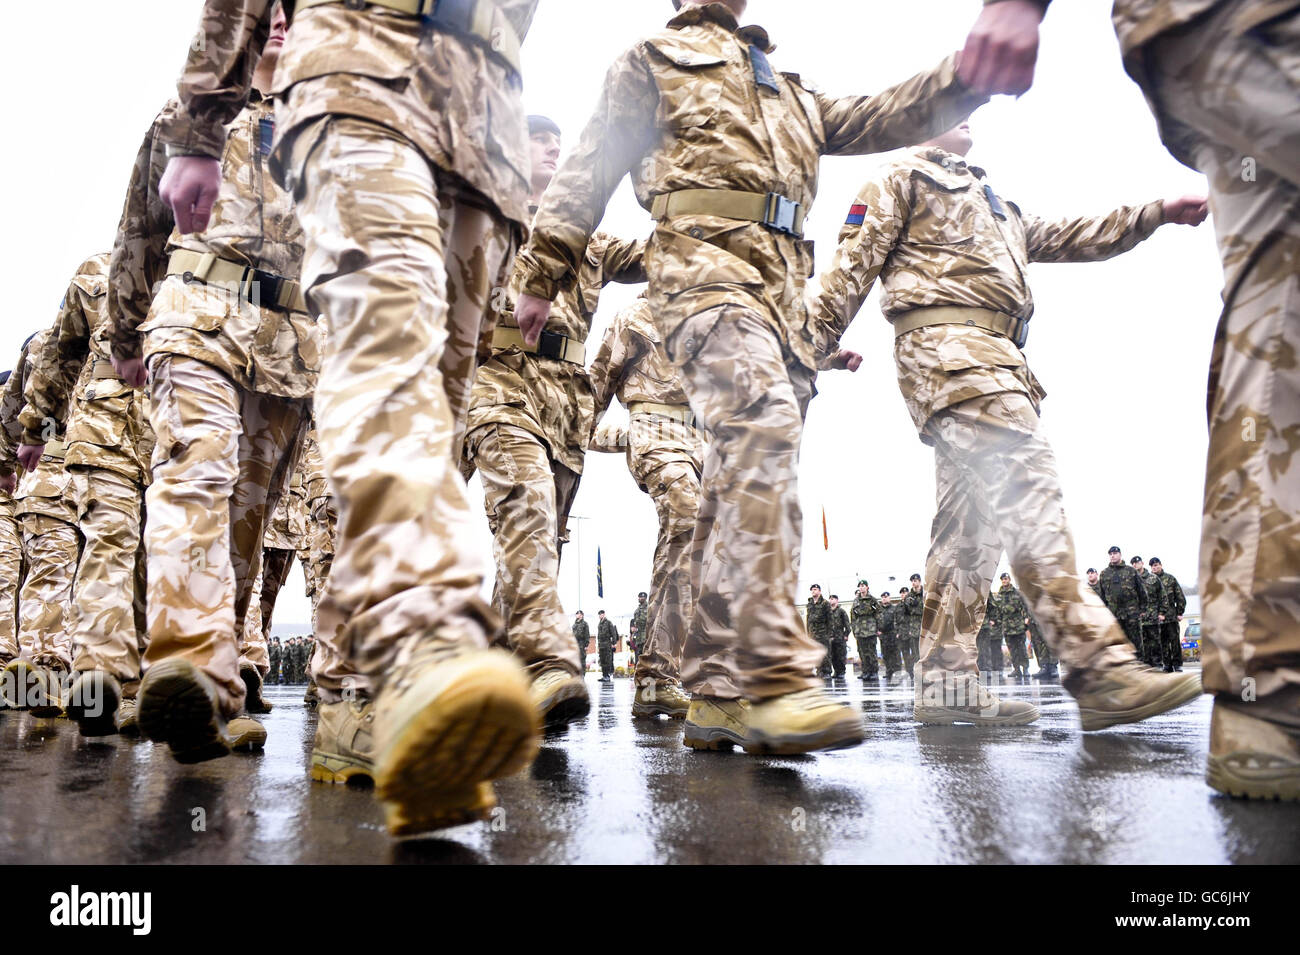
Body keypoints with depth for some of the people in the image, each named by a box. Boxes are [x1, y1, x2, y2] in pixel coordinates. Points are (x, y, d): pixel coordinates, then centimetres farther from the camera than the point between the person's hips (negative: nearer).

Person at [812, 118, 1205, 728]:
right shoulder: (902, 178, 13)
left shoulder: (993, 205, 37)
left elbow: (1068, 239, 36)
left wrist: (1158, 214, 29)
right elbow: (857, 258, 1)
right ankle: (1099, 666, -29)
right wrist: (818, 335, -9)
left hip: (991, 356, 9)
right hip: (946, 341, -9)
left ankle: (945, 680, 0)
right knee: (1027, 485, -23)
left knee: (972, 520, 0)